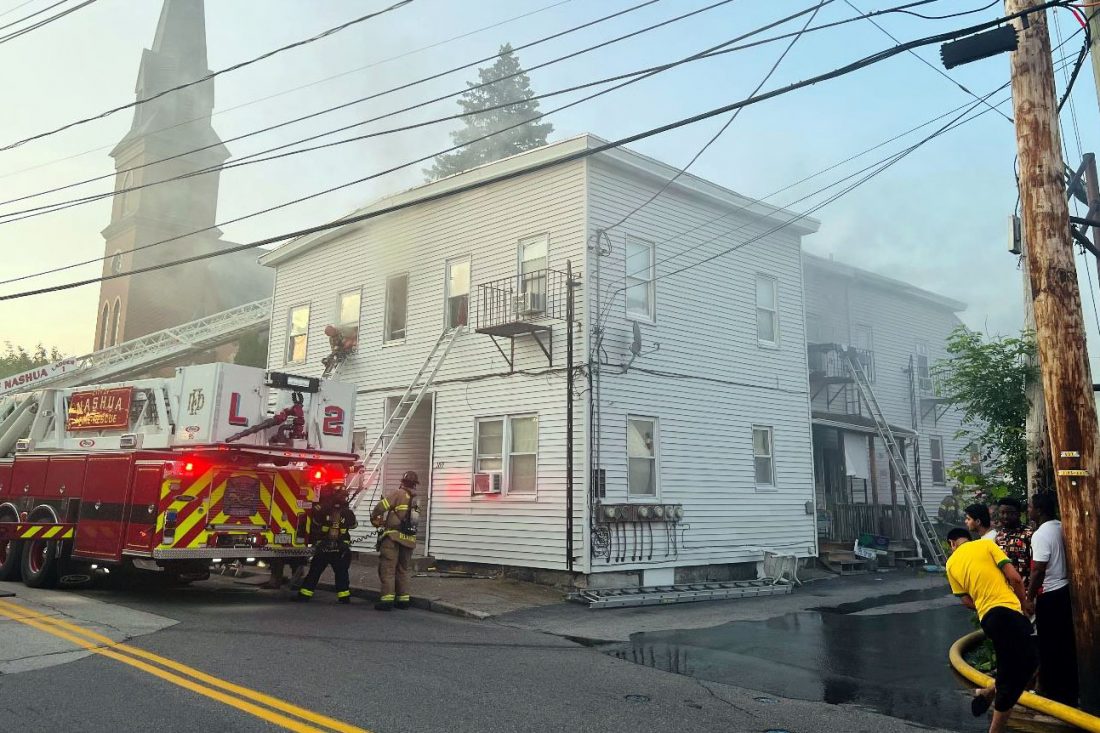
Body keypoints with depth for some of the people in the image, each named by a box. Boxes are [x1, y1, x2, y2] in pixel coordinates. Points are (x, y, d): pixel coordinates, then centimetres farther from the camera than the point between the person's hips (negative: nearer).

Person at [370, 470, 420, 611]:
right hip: (409, 538, 7)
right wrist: (386, 521, 22)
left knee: (388, 569, -5)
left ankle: (387, 599, -11)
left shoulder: (398, 493, -5)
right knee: (403, 570, 17)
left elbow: (381, 506, -12)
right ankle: (403, 599, 17)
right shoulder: (415, 499, 16)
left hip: (394, 536, -6)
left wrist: (374, 518, 8)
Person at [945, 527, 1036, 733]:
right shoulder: (986, 544, 4)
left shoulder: (951, 563, 17)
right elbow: (1014, 578, -2)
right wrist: (1024, 602, 13)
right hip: (1007, 610, -6)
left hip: (986, 616, 6)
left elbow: (966, 601, 15)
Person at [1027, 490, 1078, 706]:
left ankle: (1053, 691, 13)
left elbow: (1038, 570, -22)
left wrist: (1028, 598, -12)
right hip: (1065, 590, 8)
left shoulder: (1040, 535, -21)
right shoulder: (1060, 527, 4)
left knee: (1050, 647, 4)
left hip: (1049, 595, -8)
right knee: (1066, 642, 17)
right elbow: (1063, 557, 13)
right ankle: (1070, 690, 27)